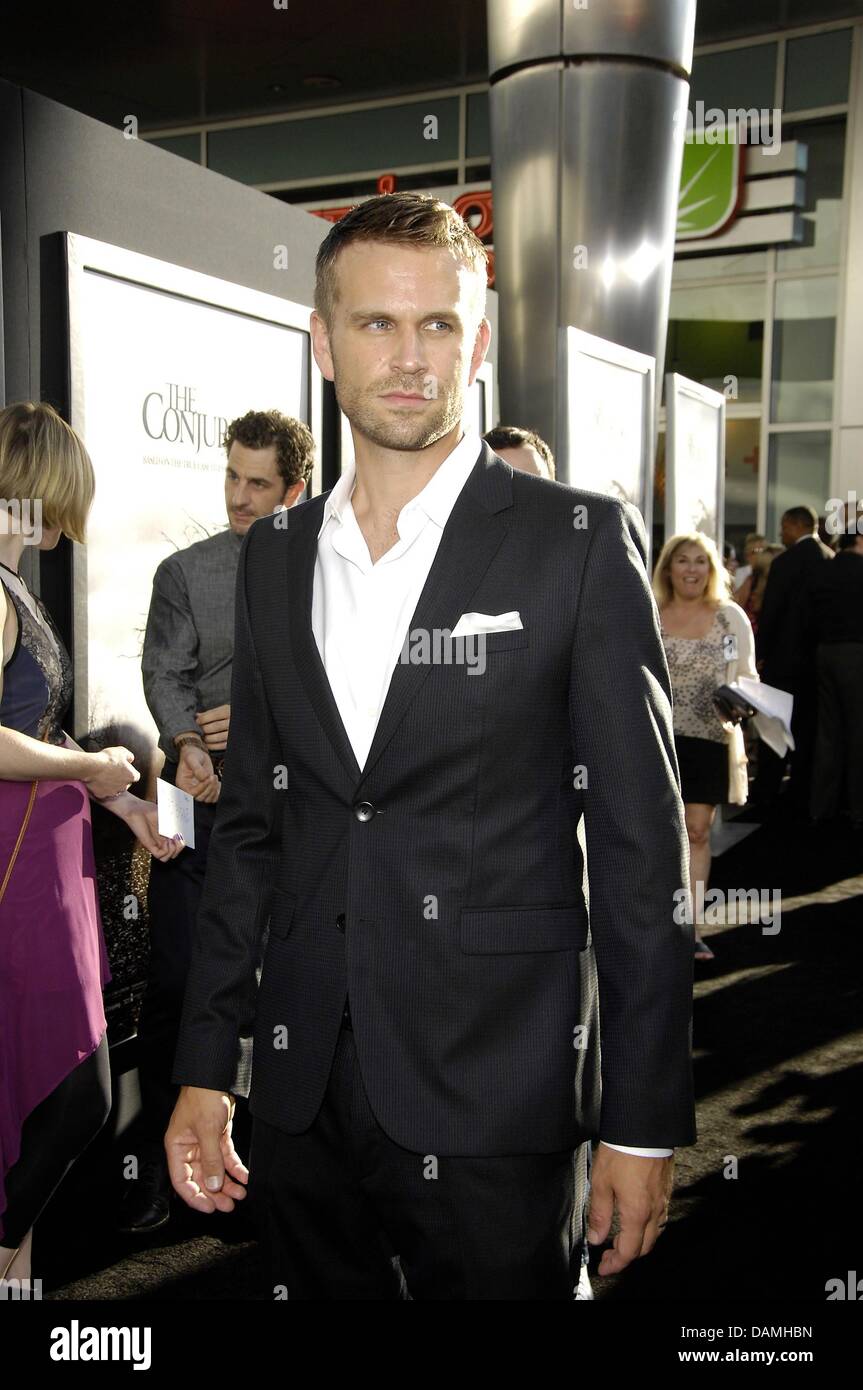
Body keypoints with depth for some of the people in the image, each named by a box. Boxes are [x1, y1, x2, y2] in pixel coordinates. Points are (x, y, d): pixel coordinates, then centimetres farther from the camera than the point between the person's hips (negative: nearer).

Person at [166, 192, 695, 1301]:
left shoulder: (582, 542, -7)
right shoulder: (273, 555, 7)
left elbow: (640, 845, -7)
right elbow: (248, 826, 9)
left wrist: (644, 1121, -8)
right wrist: (206, 1069, 7)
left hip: (492, 1104, -4)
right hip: (301, 1099, 4)